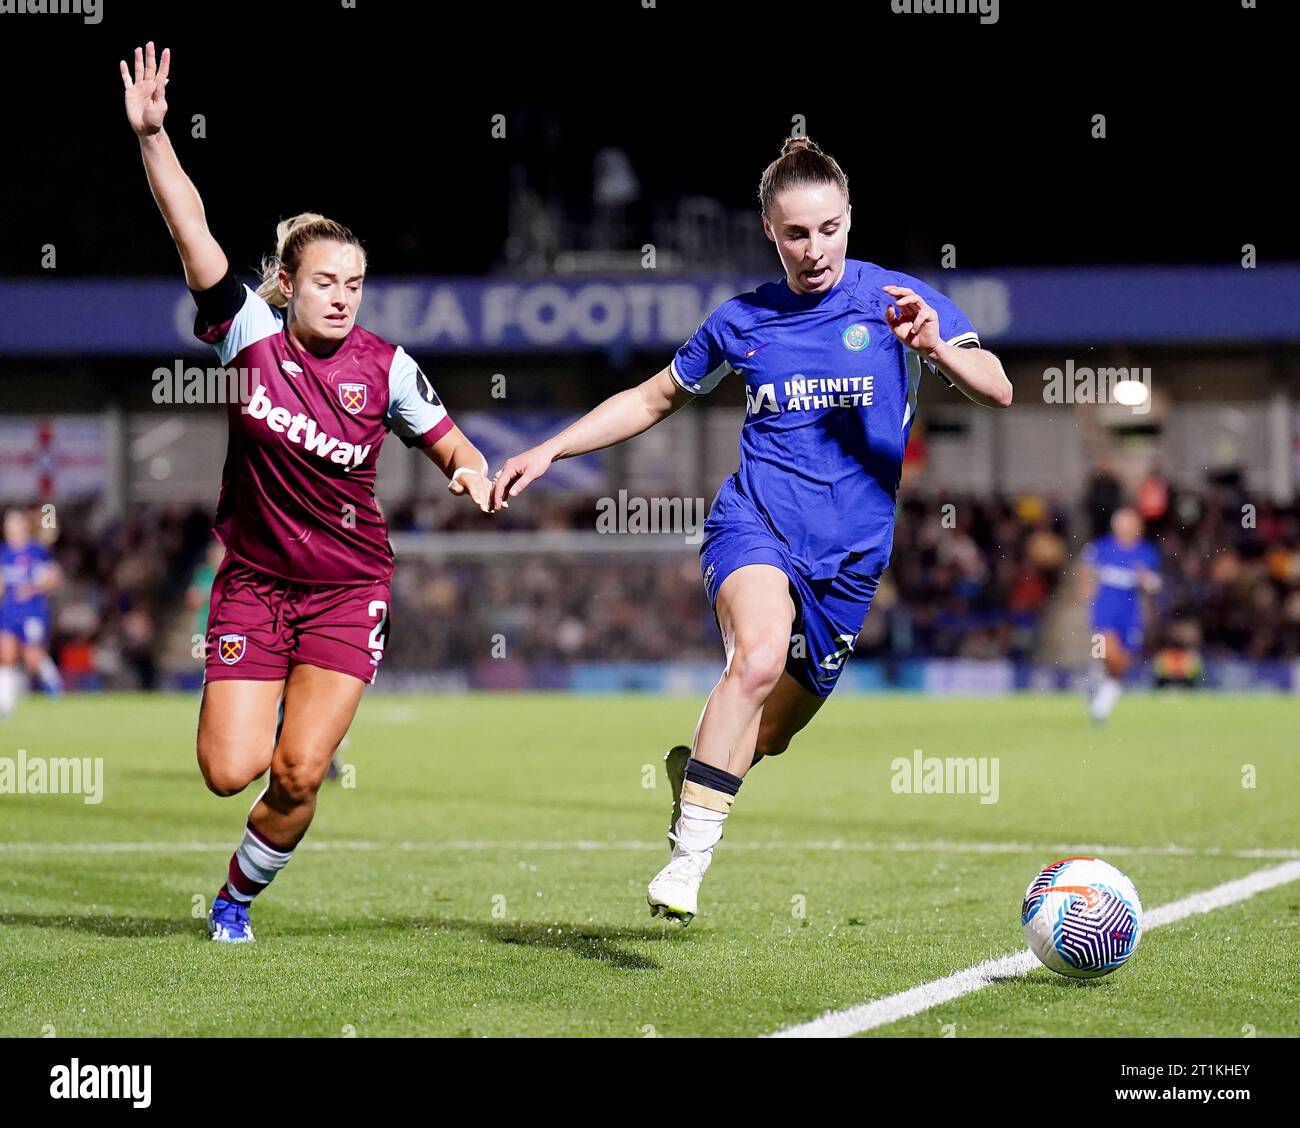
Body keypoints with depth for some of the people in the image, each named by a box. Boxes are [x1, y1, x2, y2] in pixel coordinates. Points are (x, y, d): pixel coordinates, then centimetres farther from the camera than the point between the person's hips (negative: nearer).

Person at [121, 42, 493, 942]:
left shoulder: (386, 367, -5)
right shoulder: (251, 334, -7)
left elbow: (447, 441, 9)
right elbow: (193, 232, -16)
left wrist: (472, 472, -14)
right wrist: (151, 135, -26)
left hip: (349, 588, 0)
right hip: (253, 581, 1)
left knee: (298, 775, -12)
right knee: (229, 770, -9)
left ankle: (240, 894, 17)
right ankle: (307, 728, 29)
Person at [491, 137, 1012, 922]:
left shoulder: (896, 300, 2)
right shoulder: (743, 321, 8)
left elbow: (998, 392, -6)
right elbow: (654, 400, 22)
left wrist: (937, 348, -26)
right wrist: (548, 451, 15)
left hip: (850, 554, 1)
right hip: (755, 523, -1)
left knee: (770, 731, 8)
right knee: (761, 653, -32)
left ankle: (694, 769, 44)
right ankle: (690, 855, -29)